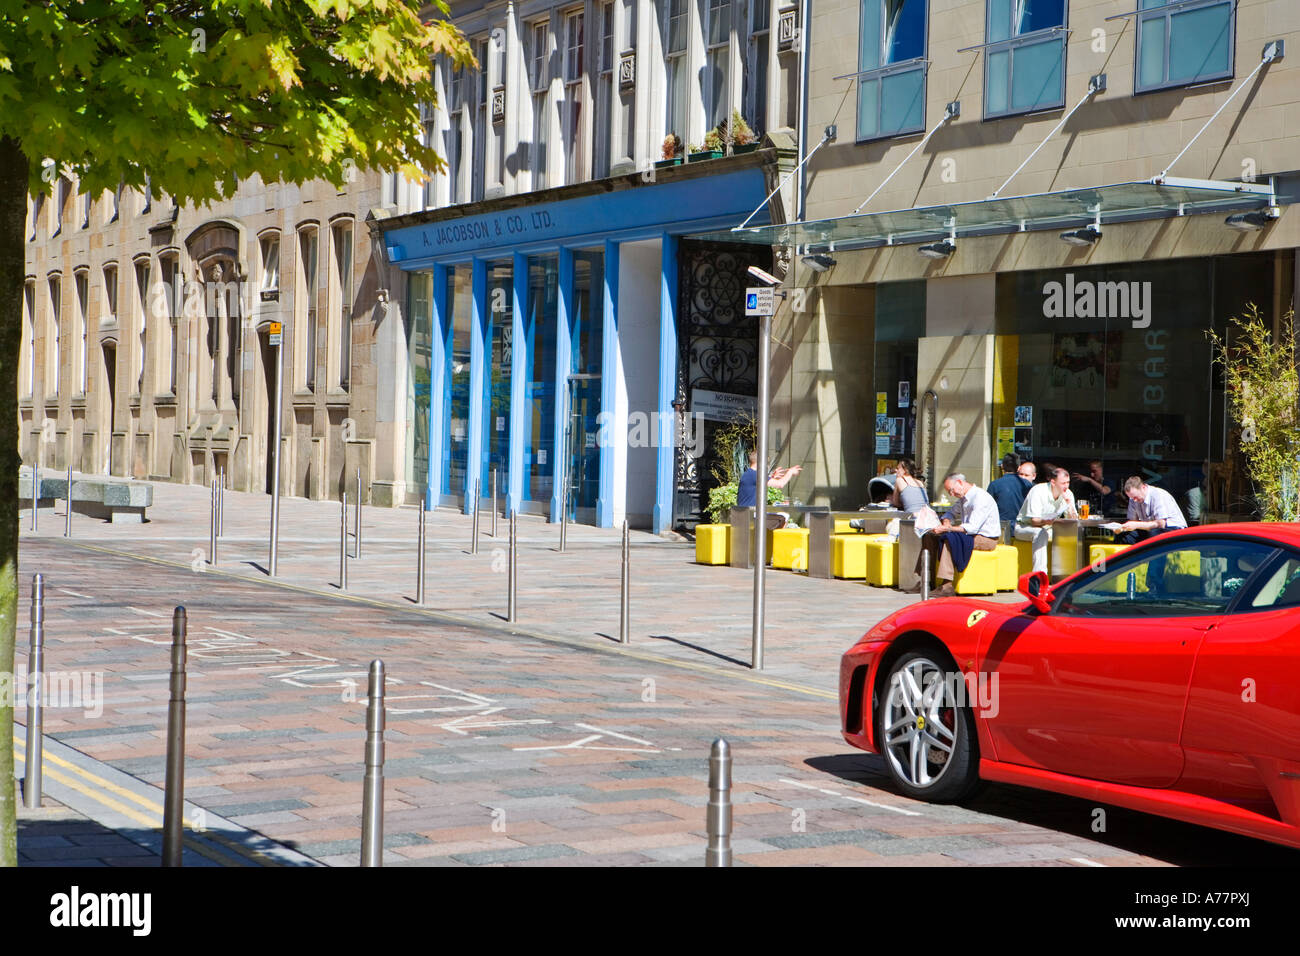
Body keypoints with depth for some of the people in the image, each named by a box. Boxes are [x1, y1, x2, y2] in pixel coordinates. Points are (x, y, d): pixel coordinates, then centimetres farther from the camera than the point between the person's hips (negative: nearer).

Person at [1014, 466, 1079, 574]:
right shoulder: (1038, 491, -21)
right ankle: (1039, 575, -43)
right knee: (1041, 533, -37)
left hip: (1048, 529, 6)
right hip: (1025, 527, -6)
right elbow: (1034, 520, -25)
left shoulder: (1067, 494, -4)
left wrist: (1069, 503, -22)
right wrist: (1045, 521, -48)